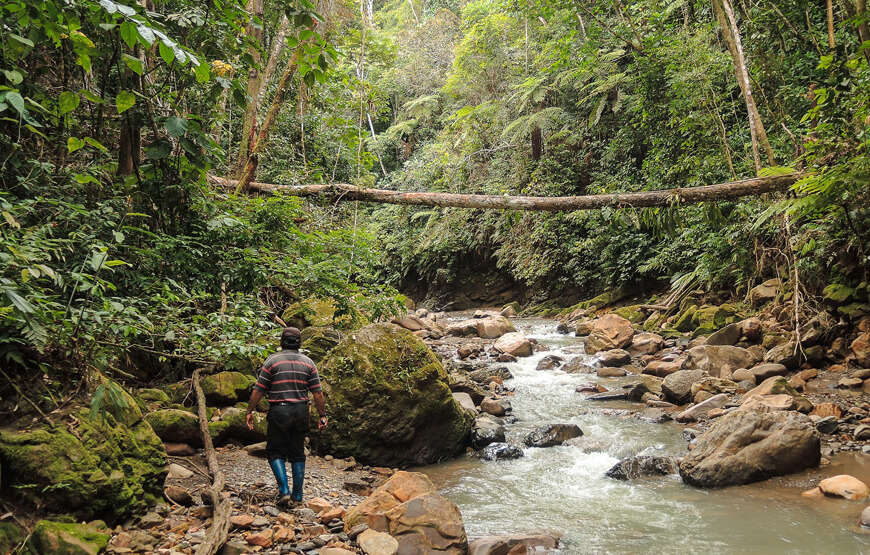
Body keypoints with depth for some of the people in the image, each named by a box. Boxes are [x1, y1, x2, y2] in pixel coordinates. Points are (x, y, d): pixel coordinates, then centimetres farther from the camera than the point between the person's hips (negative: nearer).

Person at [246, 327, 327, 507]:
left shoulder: (272, 361, -4)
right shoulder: (308, 363, 4)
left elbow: (259, 390, -4)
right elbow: (317, 392, 2)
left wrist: (249, 411, 5)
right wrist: (323, 415, 9)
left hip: (279, 412, -3)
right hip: (301, 411, 3)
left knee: (275, 452, 8)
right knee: (297, 453, 12)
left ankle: (284, 491, -6)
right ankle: (297, 496, 13)